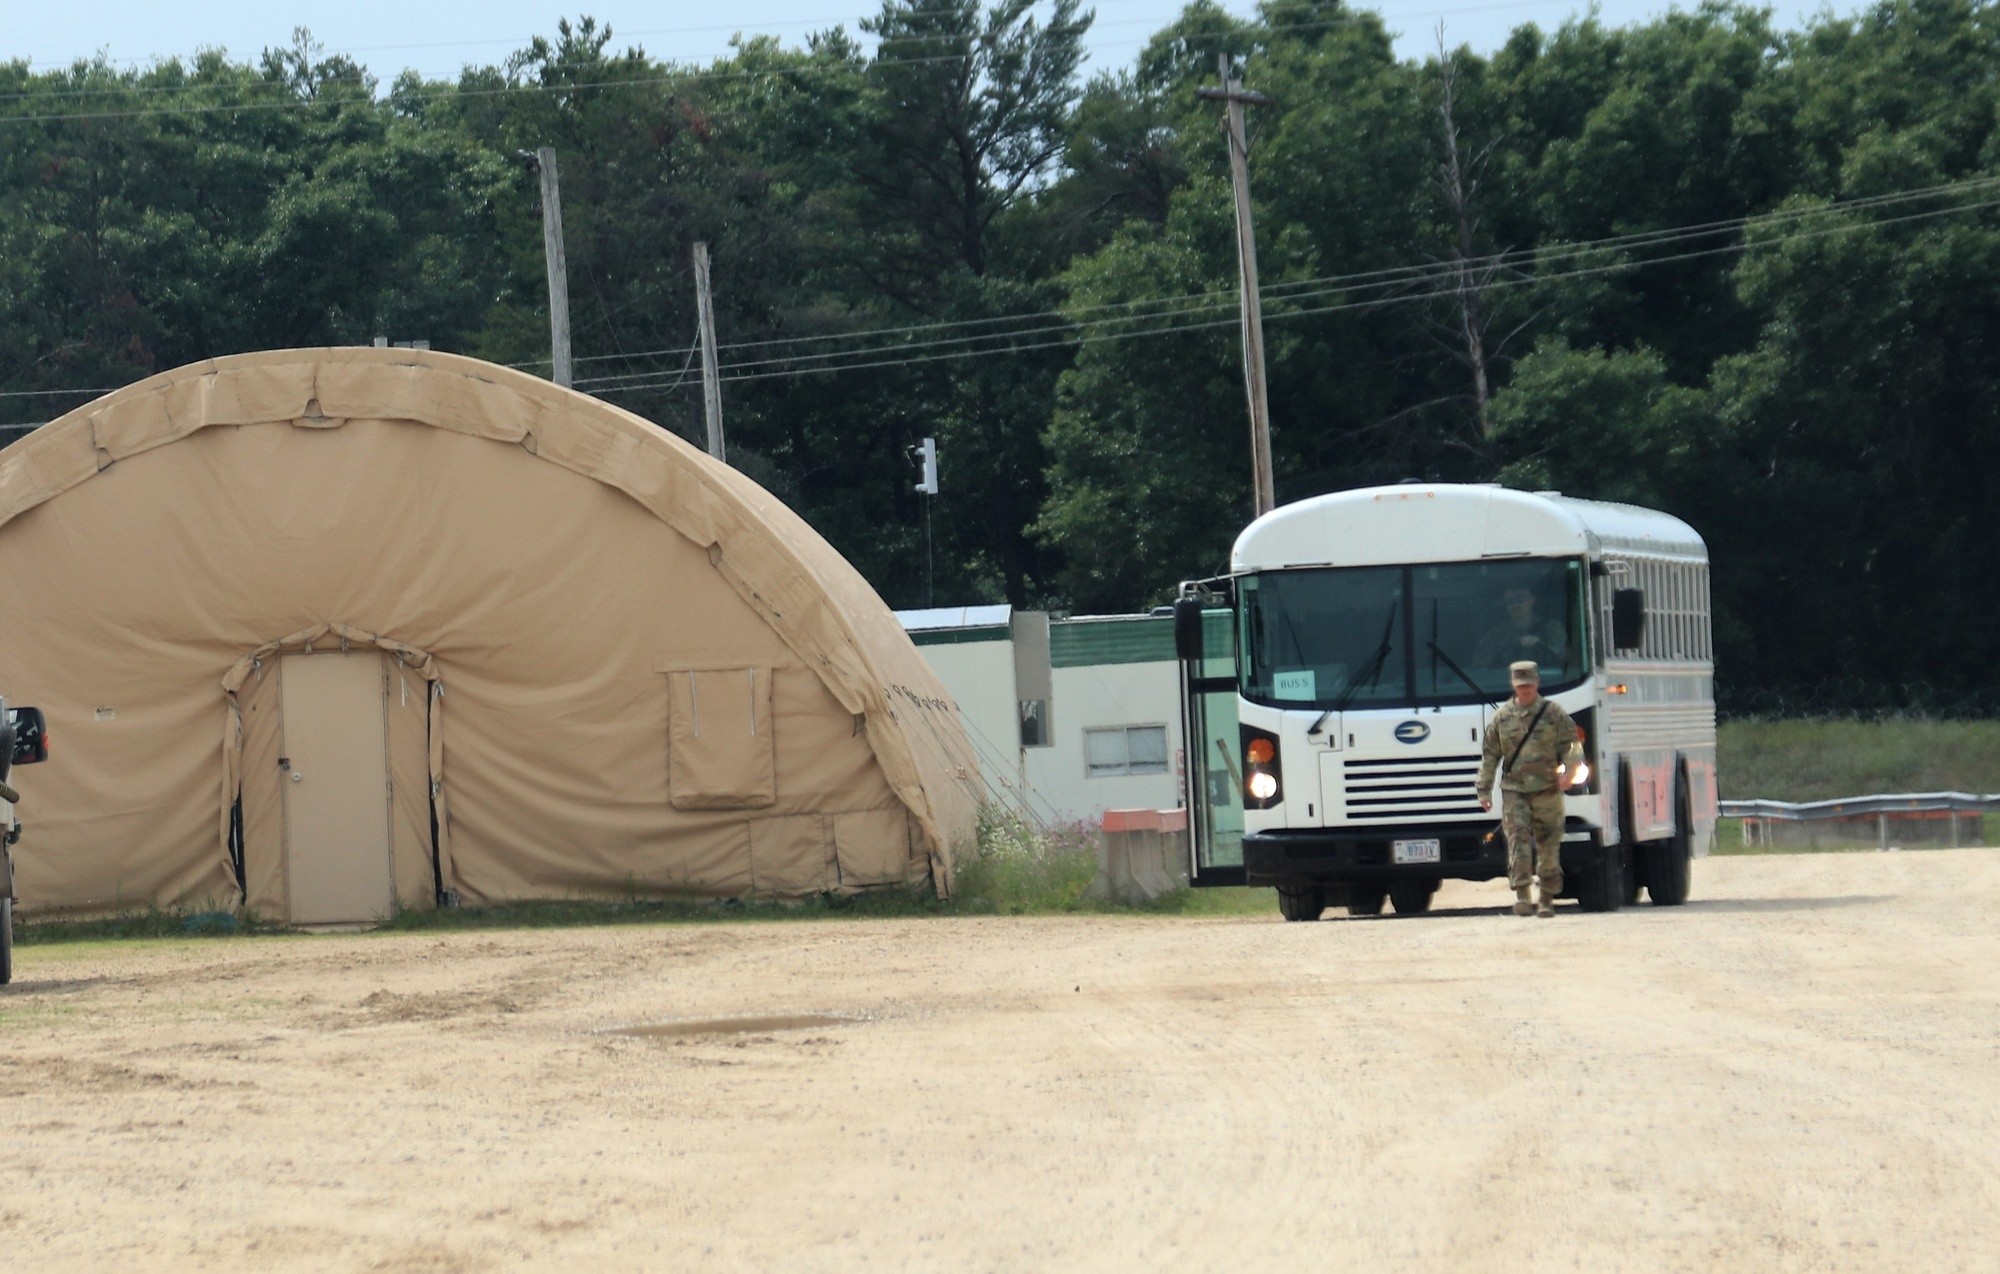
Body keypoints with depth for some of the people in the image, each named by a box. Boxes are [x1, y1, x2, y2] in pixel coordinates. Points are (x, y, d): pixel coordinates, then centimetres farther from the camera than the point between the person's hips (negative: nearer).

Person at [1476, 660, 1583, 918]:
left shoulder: (1553, 713, 4)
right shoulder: (1503, 716, 10)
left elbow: (1571, 745, 3)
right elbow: (1490, 754, 13)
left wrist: (1569, 770, -16)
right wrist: (1484, 789, 9)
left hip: (1547, 790, -1)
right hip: (1514, 790, 1)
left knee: (1548, 844, 2)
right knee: (1518, 839, -13)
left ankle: (1547, 899, 12)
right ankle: (1522, 895, -19)